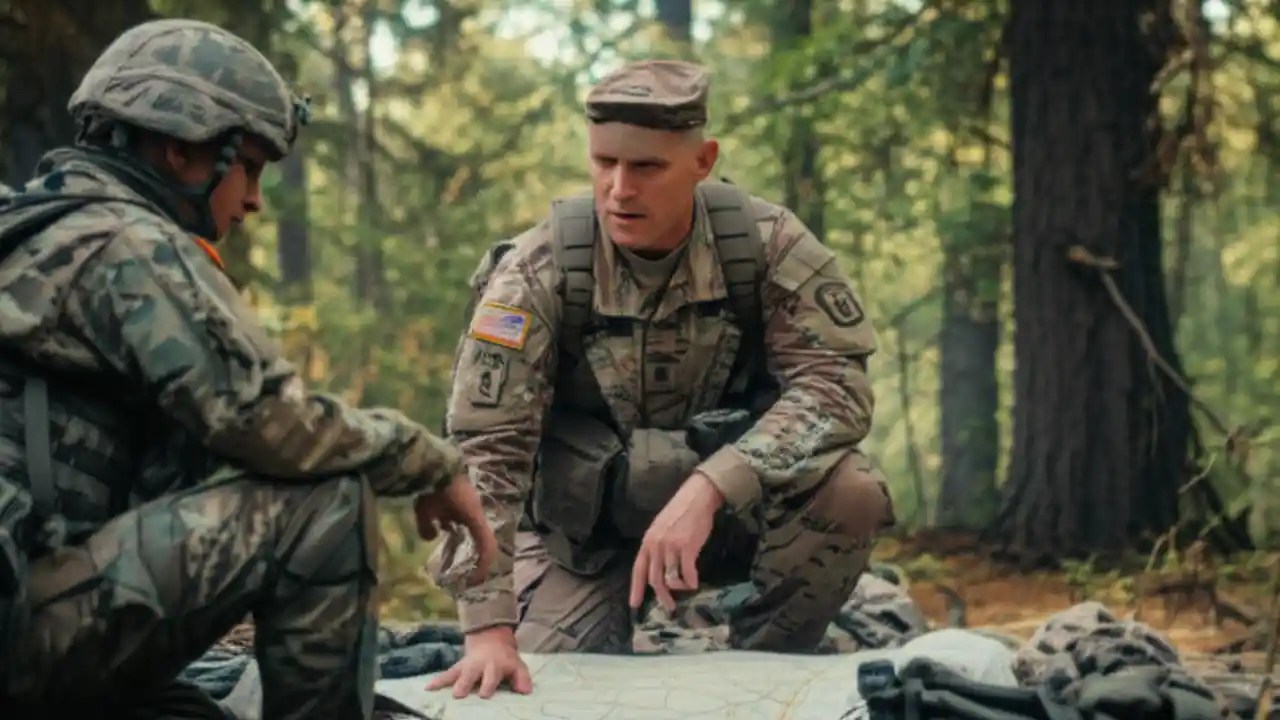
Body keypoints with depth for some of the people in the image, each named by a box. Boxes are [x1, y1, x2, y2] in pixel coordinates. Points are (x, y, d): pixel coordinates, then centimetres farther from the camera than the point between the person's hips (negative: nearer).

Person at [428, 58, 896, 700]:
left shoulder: (766, 244, -16)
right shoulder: (538, 272, -19)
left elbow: (836, 381, -24)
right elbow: (485, 447, -21)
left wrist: (707, 489, -39)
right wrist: (490, 628, -30)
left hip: (730, 504, 0)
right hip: (584, 529, 0)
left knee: (847, 493, -28)